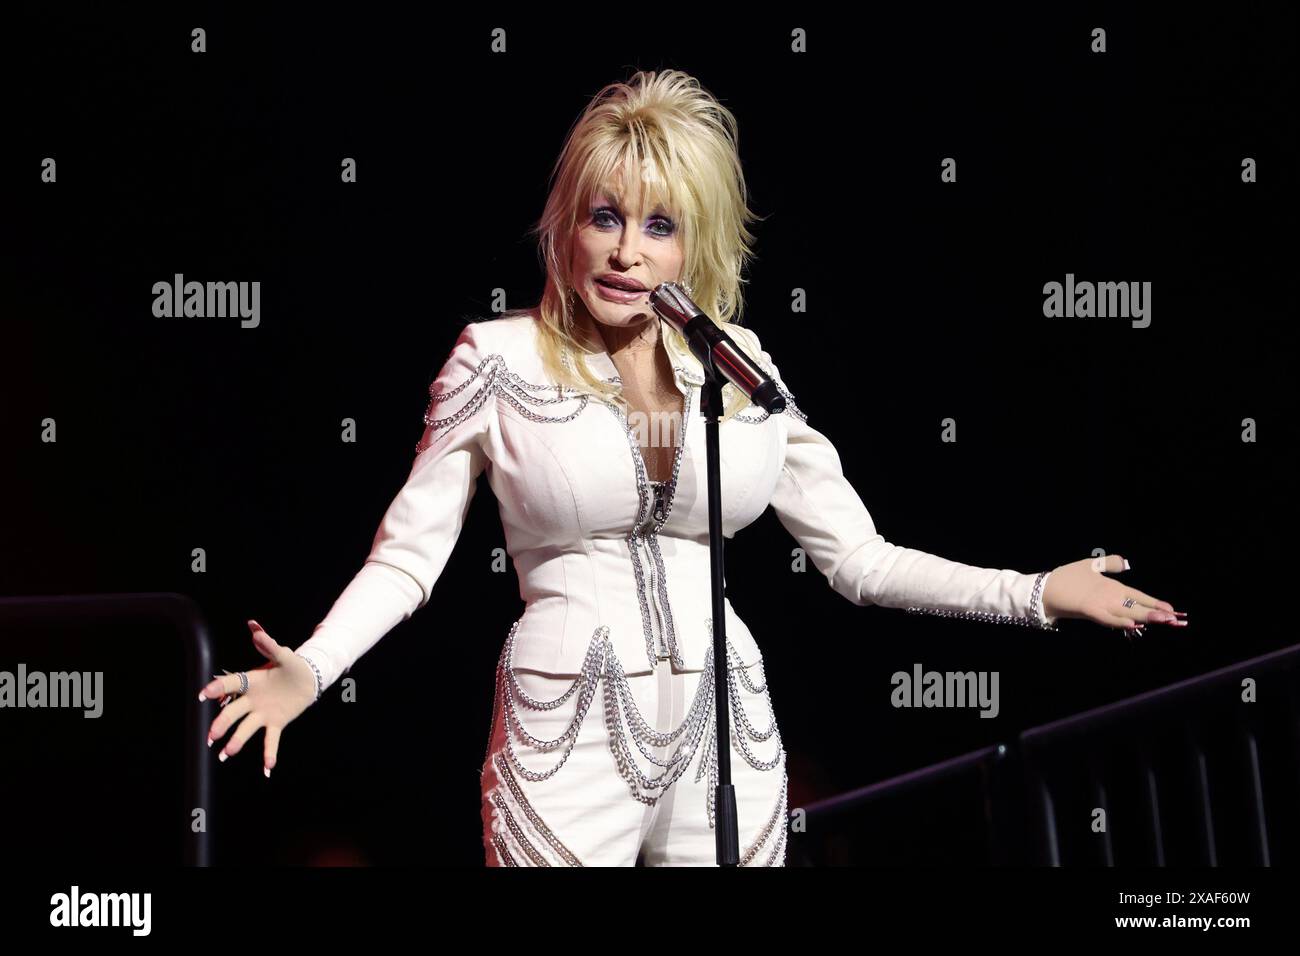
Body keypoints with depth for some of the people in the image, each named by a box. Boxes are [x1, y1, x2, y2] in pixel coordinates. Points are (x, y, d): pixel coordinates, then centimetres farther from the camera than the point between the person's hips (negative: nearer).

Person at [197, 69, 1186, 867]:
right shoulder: (499, 358, -1)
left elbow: (859, 556, 10)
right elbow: (409, 553, 0)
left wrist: (1037, 594, 3)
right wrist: (307, 670, -16)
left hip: (724, 734, 3)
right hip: (570, 735, -3)